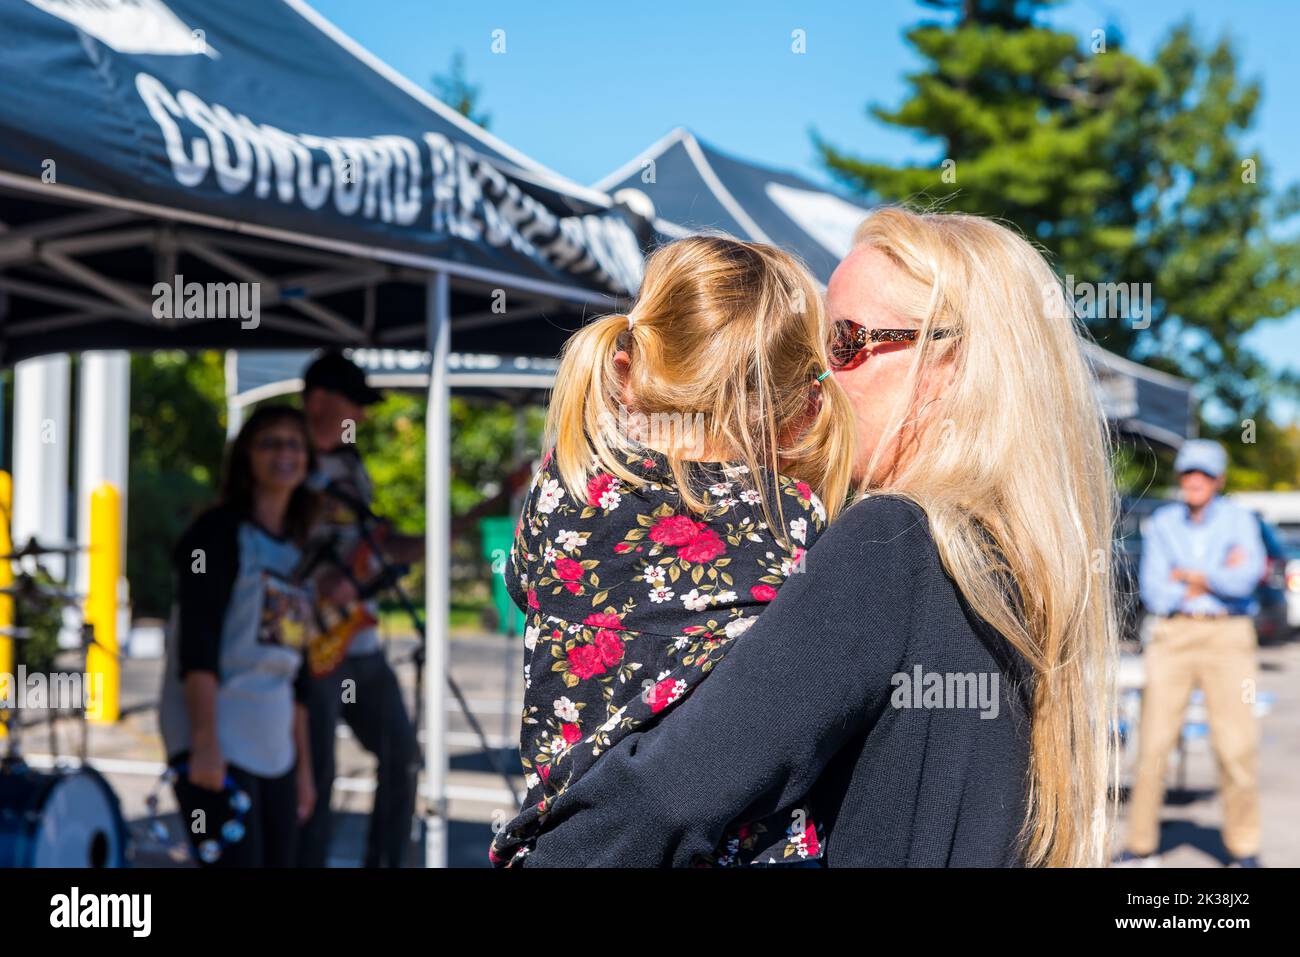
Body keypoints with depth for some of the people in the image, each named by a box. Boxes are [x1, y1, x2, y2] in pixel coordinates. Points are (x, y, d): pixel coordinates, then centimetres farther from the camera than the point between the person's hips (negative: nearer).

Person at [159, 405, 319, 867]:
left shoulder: (295, 554, 17)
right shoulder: (220, 532, -4)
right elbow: (197, 642, -14)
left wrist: (303, 766, 17)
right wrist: (204, 740, -23)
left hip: (274, 749, 8)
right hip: (217, 744, -8)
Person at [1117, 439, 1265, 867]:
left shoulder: (1238, 519, 3)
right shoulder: (1162, 523, 9)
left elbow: (1245, 578, -13)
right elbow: (1153, 592, 0)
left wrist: (1189, 575, -4)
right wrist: (1215, 578, -5)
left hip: (1227, 638, -1)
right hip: (1173, 635, 2)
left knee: (1236, 746, -5)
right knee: (1153, 743, -2)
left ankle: (1244, 849, 10)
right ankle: (1141, 847, 9)